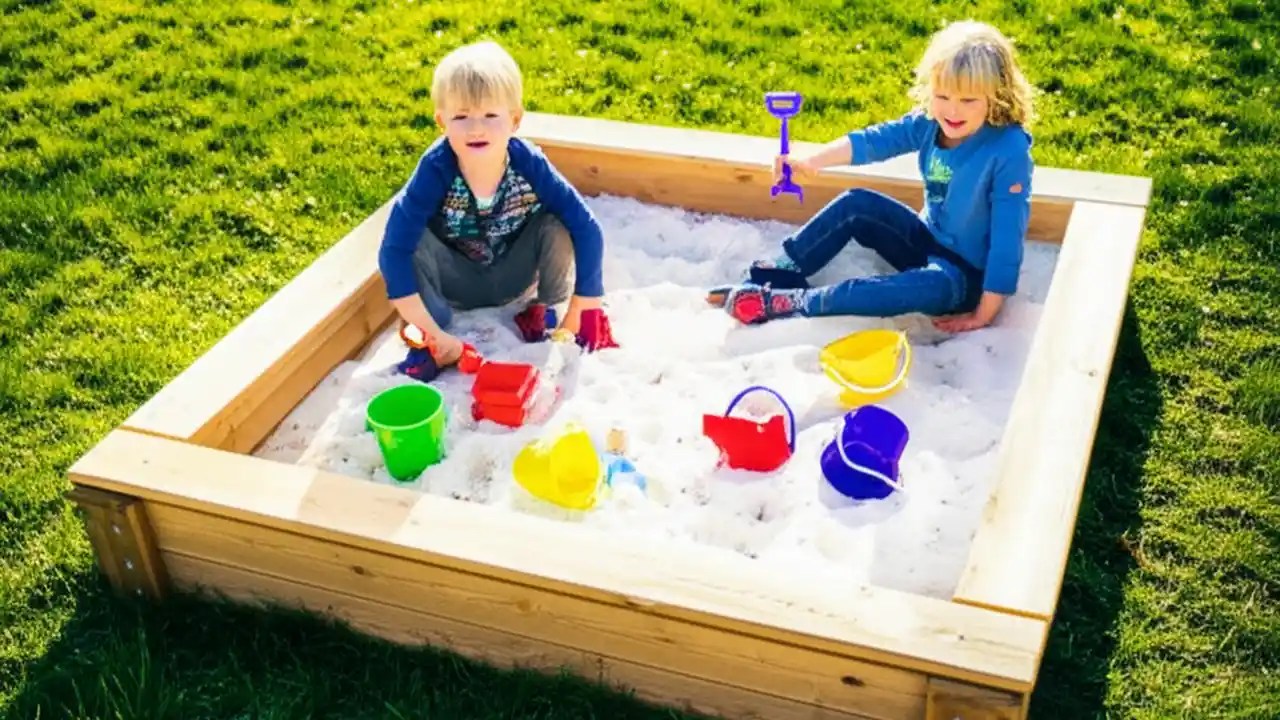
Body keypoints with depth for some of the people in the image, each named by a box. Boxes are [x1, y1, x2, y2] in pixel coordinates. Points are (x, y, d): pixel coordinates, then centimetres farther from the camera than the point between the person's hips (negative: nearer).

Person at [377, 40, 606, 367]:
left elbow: (587, 230, -25)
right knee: (412, 238, -29)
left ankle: (545, 312, 1)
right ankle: (428, 343, -11)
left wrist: (580, 315, -26)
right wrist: (432, 333, -36)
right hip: (456, 281, -1)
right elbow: (393, 251, -33)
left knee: (557, 228, -25)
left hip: (513, 276, 1)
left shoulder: (530, 164, -27)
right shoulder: (436, 169, -29)